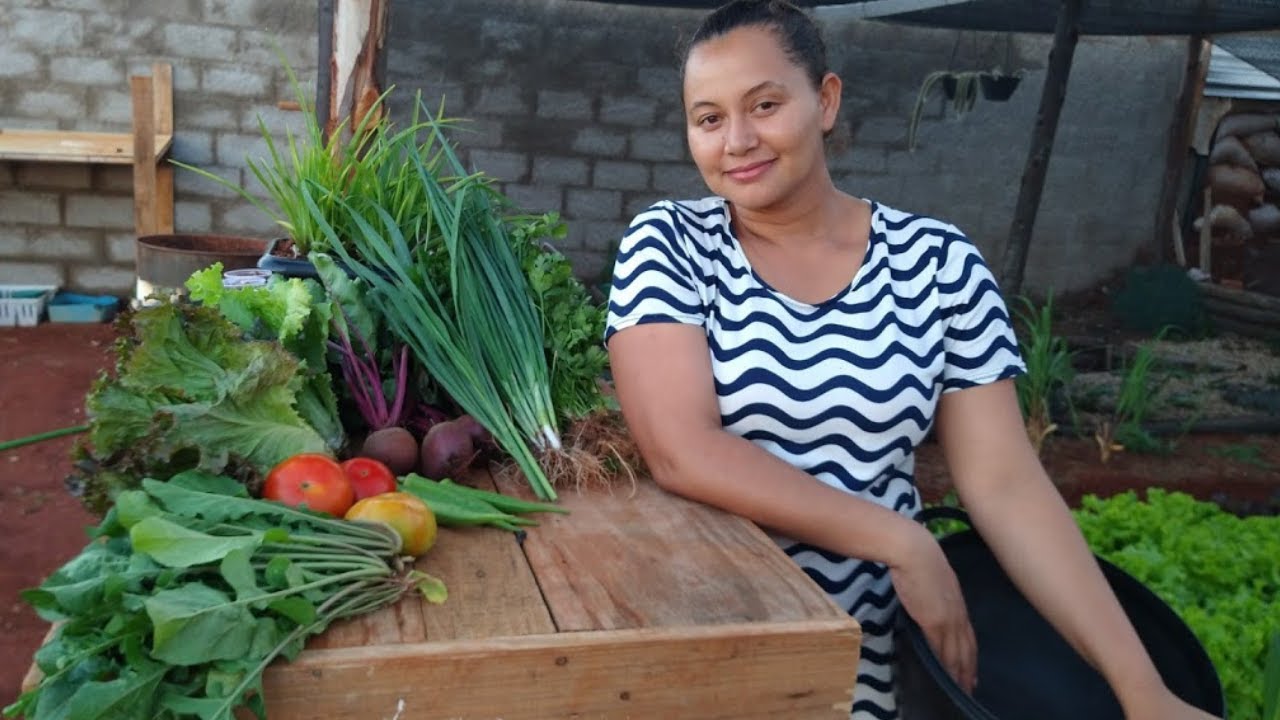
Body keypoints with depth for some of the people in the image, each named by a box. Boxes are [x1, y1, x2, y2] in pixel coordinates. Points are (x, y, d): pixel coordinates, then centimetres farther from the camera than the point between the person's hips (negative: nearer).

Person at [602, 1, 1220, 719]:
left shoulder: (937, 262, -7)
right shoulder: (667, 243, -10)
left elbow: (1006, 483, -8)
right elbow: (680, 452, -21)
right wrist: (903, 544, -21)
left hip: (867, 652, 2)